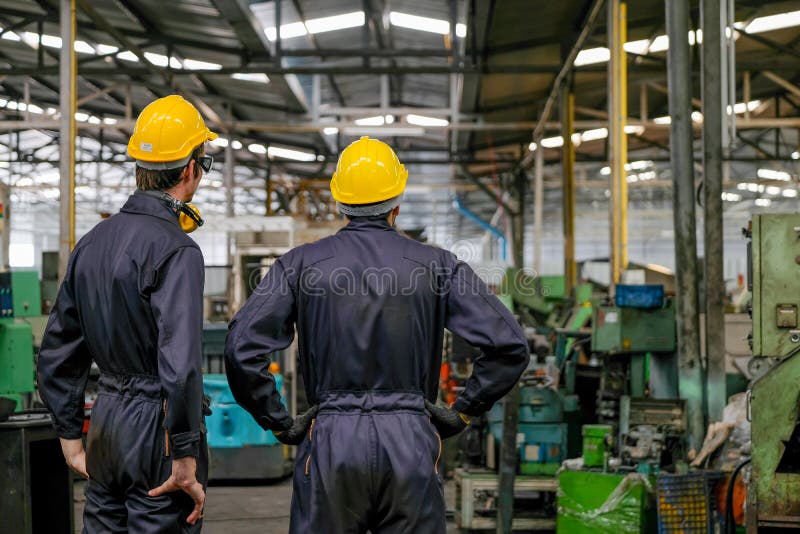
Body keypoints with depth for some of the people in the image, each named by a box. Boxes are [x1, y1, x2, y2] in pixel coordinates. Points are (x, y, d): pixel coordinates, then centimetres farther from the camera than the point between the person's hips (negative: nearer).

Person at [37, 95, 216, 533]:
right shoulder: (175, 250, -16)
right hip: (156, 422, -8)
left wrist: (71, 439, 19)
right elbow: (180, 366, -25)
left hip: (106, 420, 8)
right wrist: (185, 459, -17)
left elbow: (56, 354, 14)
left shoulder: (92, 243, 9)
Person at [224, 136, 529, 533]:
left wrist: (279, 423, 3)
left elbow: (242, 349, -7)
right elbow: (509, 345, -4)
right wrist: (462, 412, 5)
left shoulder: (301, 264, 3)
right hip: (410, 443, 0)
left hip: (330, 441, 0)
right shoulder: (437, 265, 3)